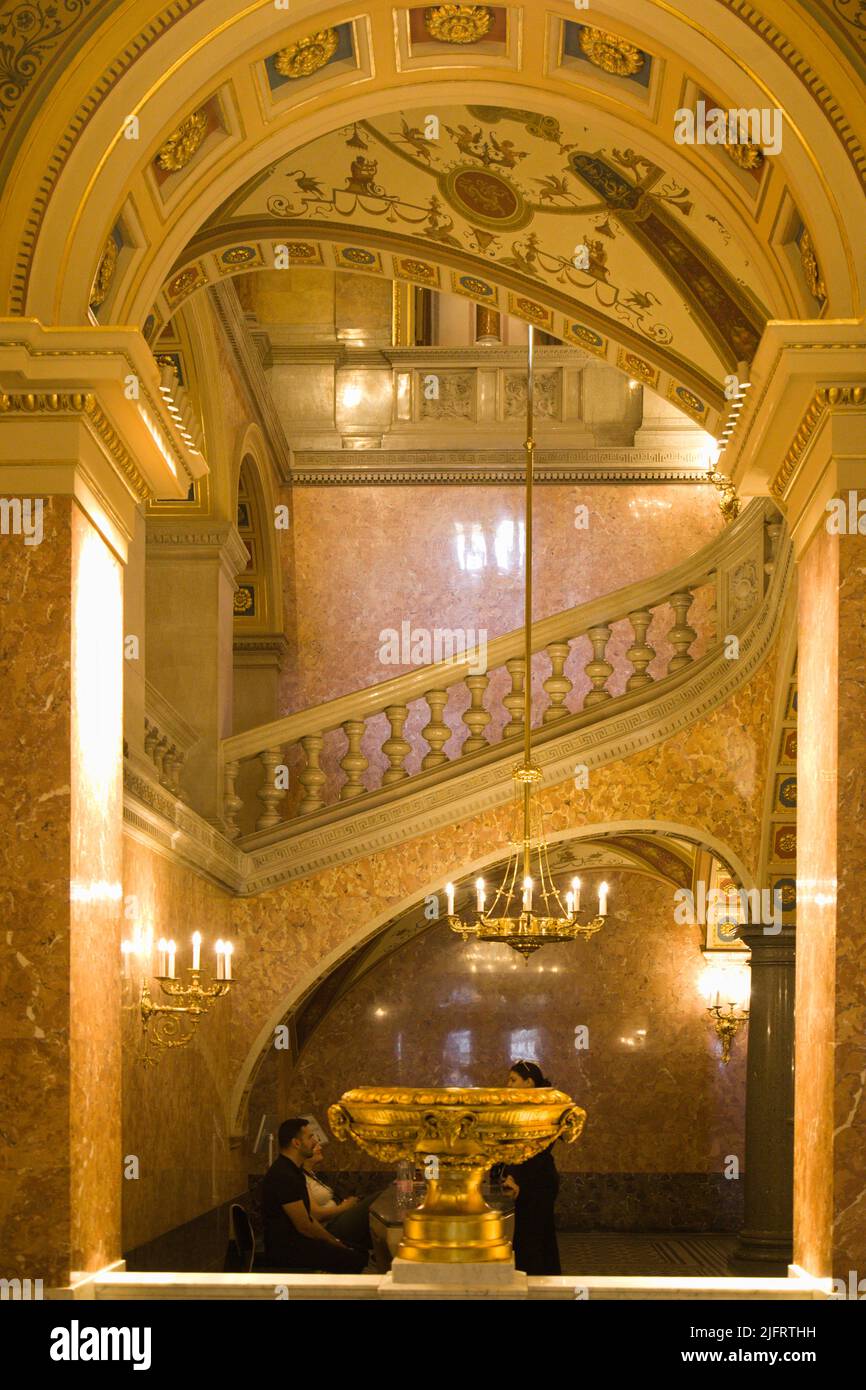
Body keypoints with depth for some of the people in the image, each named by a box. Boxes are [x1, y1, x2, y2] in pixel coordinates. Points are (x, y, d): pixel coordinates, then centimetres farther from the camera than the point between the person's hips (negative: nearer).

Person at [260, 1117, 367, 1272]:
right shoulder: (283, 1176, -20)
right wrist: (334, 1242, -6)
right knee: (355, 1260, -19)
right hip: (285, 1249, -10)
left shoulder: (294, 1171, 13)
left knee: (360, 1252, 6)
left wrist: (334, 1241, 9)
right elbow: (304, 1226, -18)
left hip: (294, 1241, 10)